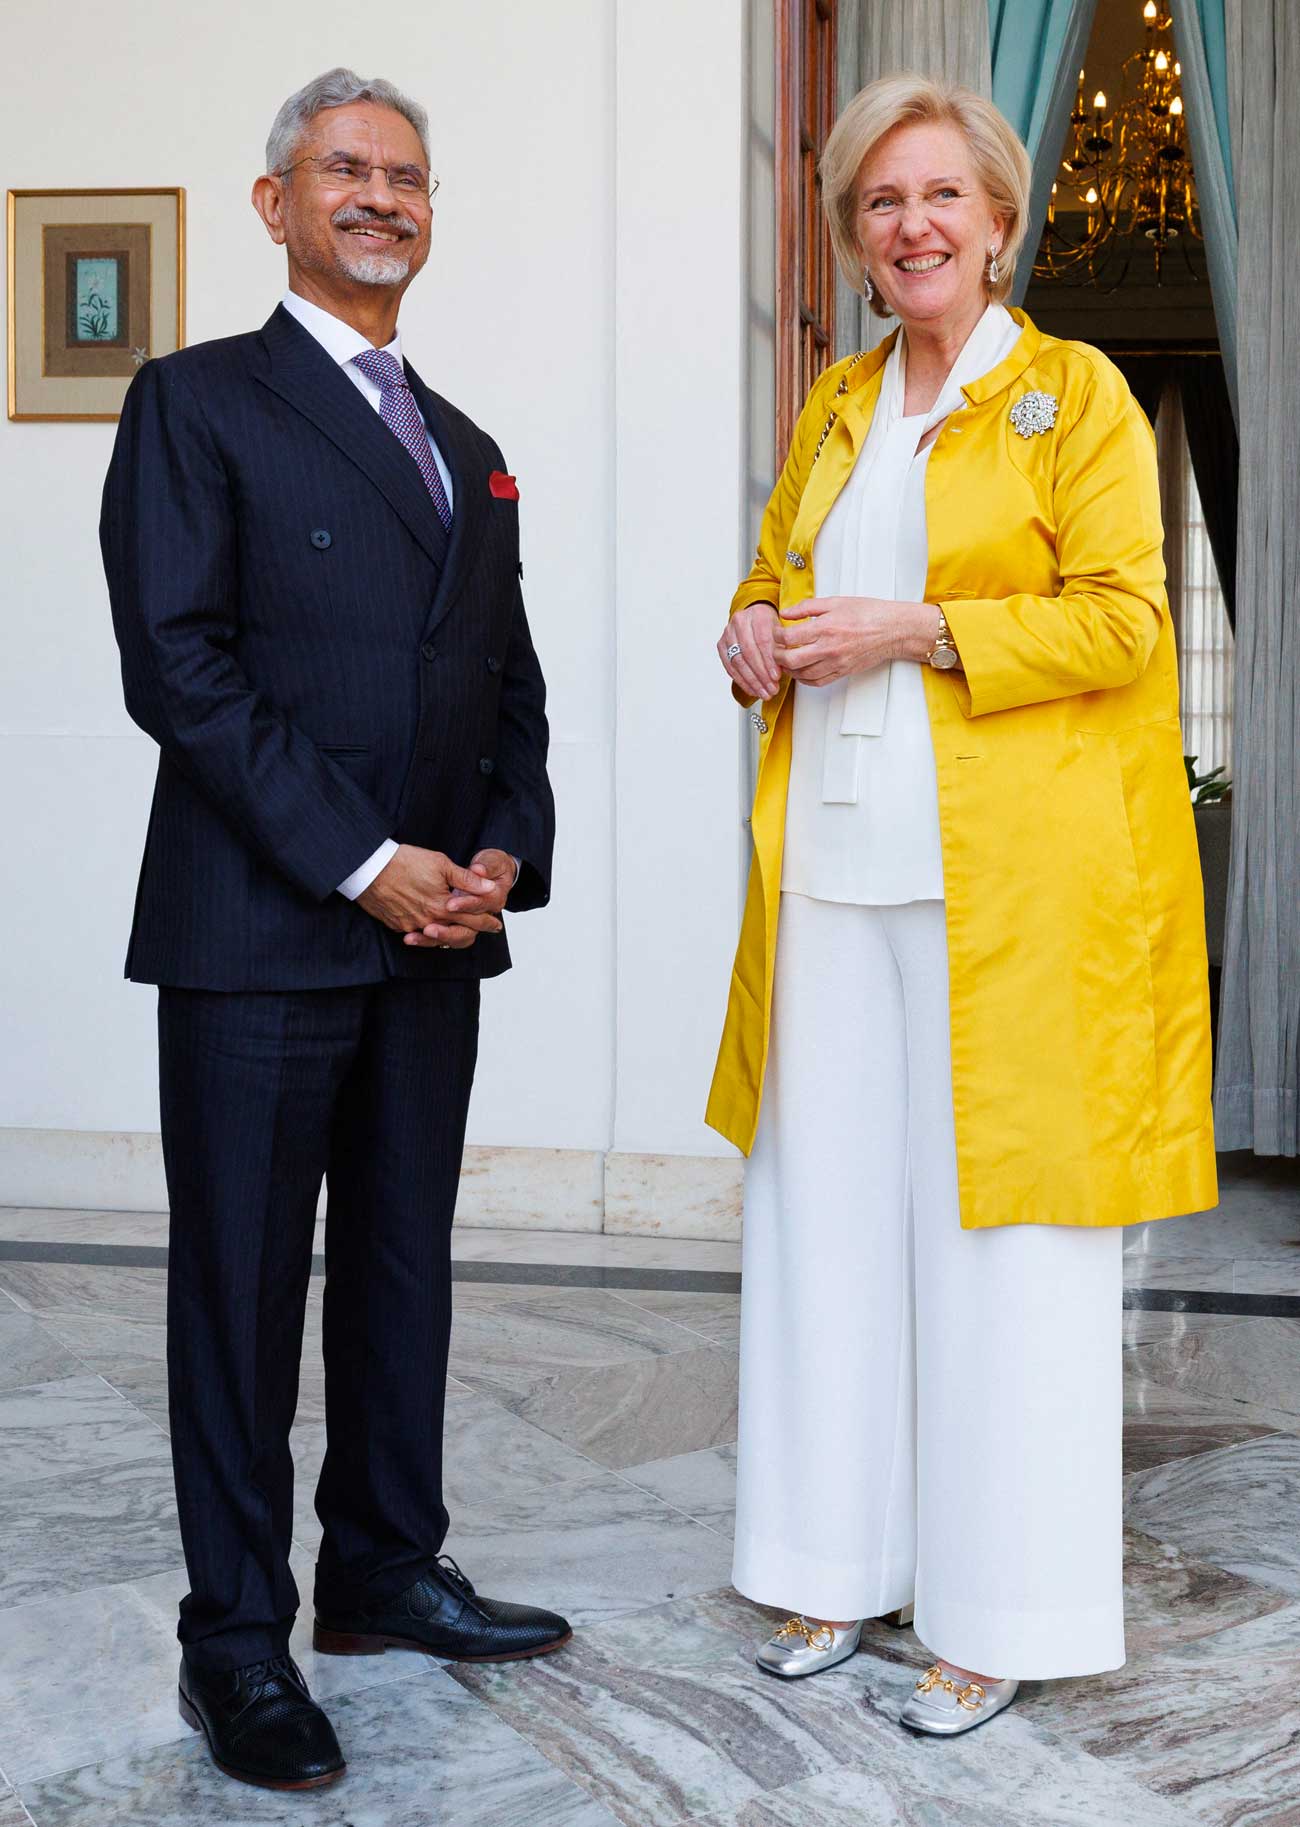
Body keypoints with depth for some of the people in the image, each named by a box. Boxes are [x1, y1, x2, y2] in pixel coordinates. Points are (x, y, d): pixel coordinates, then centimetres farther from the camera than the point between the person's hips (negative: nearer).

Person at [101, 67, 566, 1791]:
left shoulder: (467, 450, 19)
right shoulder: (197, 403, 0)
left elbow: (513, 680, 19)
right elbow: (178, 665, -11)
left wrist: (503, 849, 0)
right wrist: (364, 863, -15)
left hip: (437, 932, 6)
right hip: (260, 931, -6)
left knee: (406, 1262, 12)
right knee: (243, 1280, 1)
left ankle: (386, 1569, 27)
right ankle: (238, 1638, 12)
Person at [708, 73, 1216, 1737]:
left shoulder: (1075, 395, 2)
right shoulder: (832, 405, 18)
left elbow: (1117, 619, -6)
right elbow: (772, 572, 27)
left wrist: (914, 631, -14)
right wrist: (754, 635, 5)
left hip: (1008, 880, -5)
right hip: (835, 862, 6)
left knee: (1003, 1238, -1)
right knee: (829, 1213, 8)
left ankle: (1001, 1615, 11)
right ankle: (843, 1567, 22)